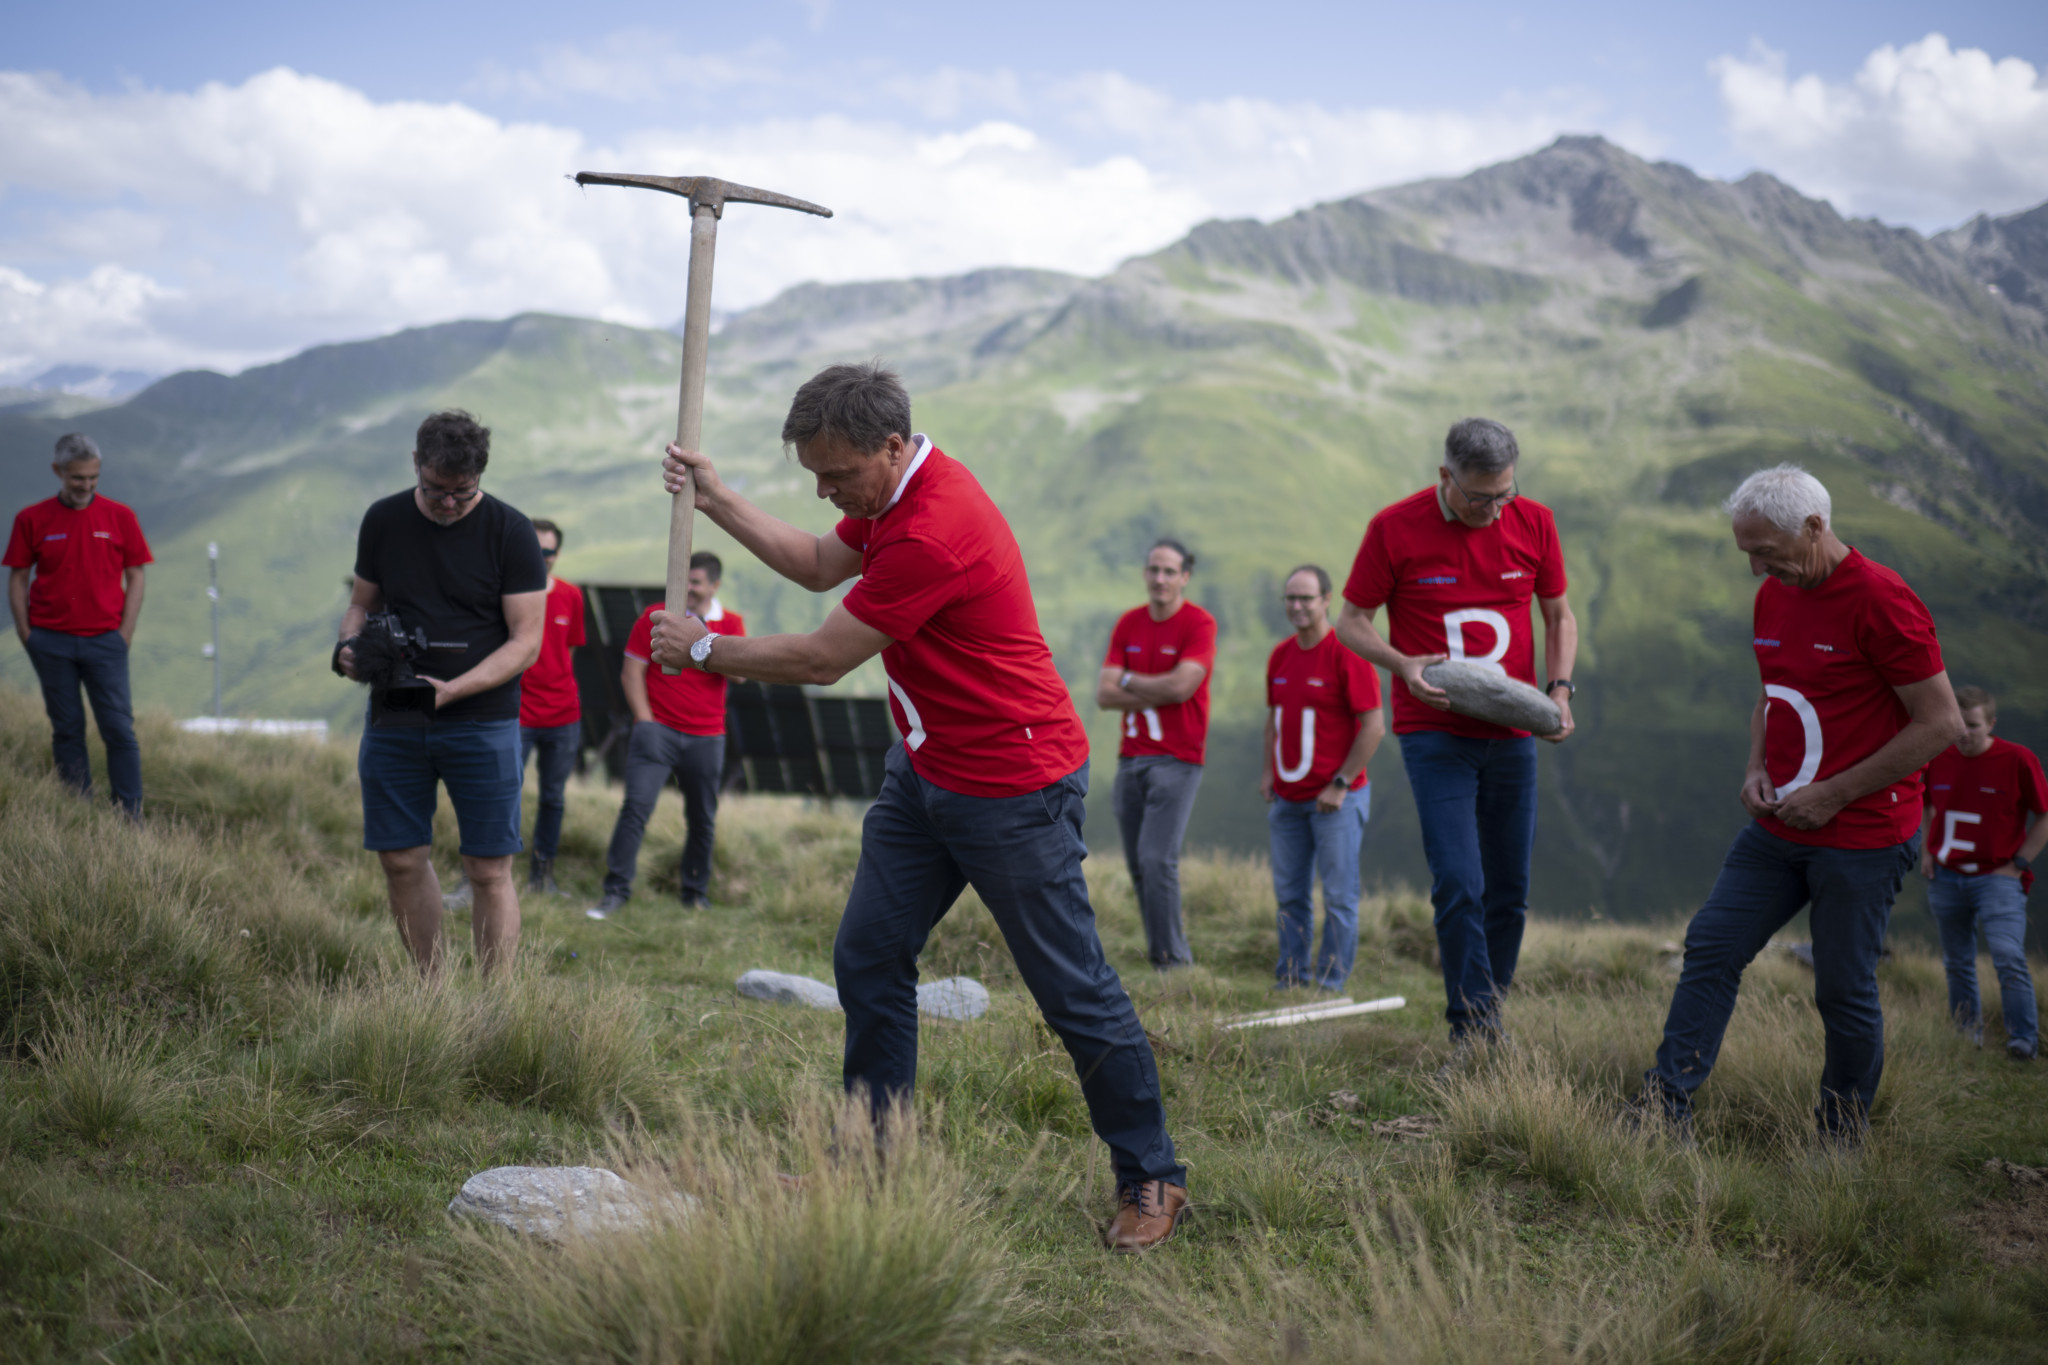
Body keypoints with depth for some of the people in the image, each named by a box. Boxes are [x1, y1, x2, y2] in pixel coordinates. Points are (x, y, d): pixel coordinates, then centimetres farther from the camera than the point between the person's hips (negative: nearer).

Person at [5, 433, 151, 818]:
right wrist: (27, 635, -1)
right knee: (67, 730, 7)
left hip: (104, 641, -1)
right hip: (51, 641, 1)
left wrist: (124, 635, -2)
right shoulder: (32, 520, 2)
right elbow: (18, 578, 6)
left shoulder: (120, 517, 2)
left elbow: (135, 578, 5)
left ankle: (132, 819, 1)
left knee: (119, 729, -4)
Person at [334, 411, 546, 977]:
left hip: (482, 722, -4)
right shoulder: (384, 520, 7)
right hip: (393, 720, 4)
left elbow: (526, 642, -8)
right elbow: (363, 602, 19)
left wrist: (452, 690, -20)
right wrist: (351, 645, -5)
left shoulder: (511, 532, -5)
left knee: (489, 871, -5)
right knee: (401, 860, 4)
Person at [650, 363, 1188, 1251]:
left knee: (1074, 990, -2)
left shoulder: (933, 532, -28)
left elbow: (822, 660, -21)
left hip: (1014, 789, -10)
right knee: (868, 957, 7)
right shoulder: (895, 493, 4)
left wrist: (703, 649, -6)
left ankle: (1150, 1179, 11)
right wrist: (715, 499, 15)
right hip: (925, 771, 10)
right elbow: (818, 564, 22)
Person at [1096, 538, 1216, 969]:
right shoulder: (1128, 623, 10)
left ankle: (1171, 961, -7)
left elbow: (1181, 685, -17)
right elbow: (1104, 694, 2)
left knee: (1158, 860, -15)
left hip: (1177, 759, -6)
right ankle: (1171, 953, 14)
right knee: (1138, 865, 5)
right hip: (1131, 757, 6)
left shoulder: (1199, 624, -5)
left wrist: (1128, 680, -3)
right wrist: (1157, 694, -10)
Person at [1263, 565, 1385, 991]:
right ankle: (1290, 977, 19)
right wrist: (1269, 772, 12)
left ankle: (1330, 982, 4)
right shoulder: (1280, 655, 10)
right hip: (1287, 798, 7)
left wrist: (1340, 784, -14)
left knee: (1338, 895, -2)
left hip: (1335, 799, -6)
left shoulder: (1347, 654, -11)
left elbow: (1375, 727, -13)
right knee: (1289, 894, 11)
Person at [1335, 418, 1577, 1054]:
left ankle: (1489, 1014, 23)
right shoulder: (1395, 528, -8)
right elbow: (1351, 621, 0)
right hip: (1435, 732, -3)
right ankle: (1472, 1027, -5)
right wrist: (1403, 665, -19)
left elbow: (1559, 616, 14)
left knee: (1509, 889, 8)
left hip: (1512, 734, 4)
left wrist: (1560, 690, -3)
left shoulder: (1533, 522, 1)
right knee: (1459, 884, -13)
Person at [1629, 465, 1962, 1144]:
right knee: (1711, 947, 1)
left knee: (1843, 988, 0)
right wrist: (1757, 769, 5)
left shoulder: (1881, 600, -17)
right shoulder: (1773, 597, 9)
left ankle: (1840, 1136, 18)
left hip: (1862, 838, -7)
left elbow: (1941, 723, -17)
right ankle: (1665, 1105, 4)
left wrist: (1833, 794, -16)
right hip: (1778, 827, 8)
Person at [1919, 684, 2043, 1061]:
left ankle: (2023, 1040, -11)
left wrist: (2019, 864, -8)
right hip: (1946, 878, 5)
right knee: (1957, 964, 11)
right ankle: (1967, 1035, 26)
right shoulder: (1938, 760, 3)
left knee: (2009, 957, -18)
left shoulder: (2018, 760, -10)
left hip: (1997, 878, -4)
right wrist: (1926, 853, 10)